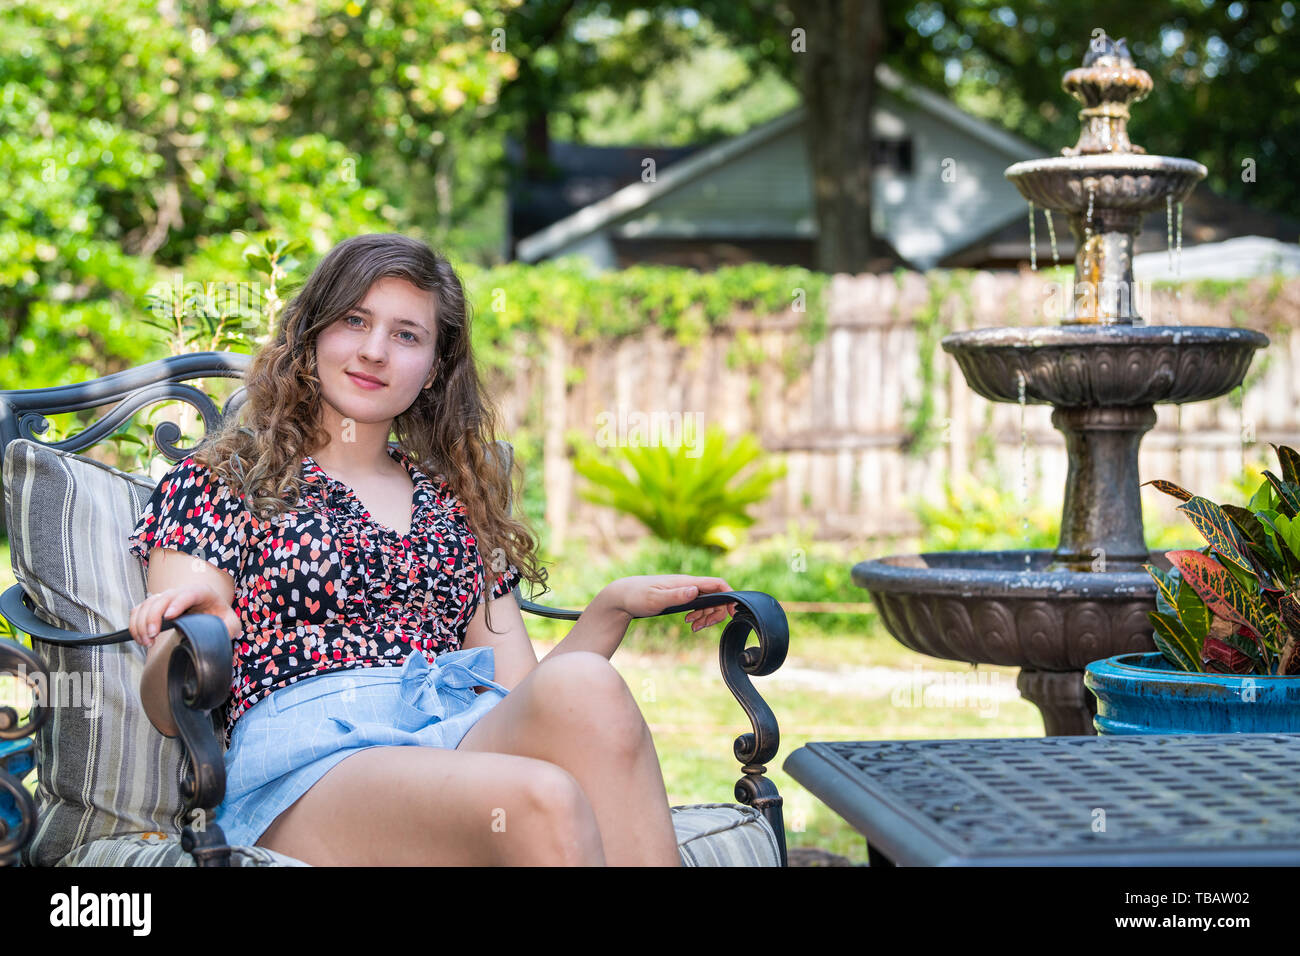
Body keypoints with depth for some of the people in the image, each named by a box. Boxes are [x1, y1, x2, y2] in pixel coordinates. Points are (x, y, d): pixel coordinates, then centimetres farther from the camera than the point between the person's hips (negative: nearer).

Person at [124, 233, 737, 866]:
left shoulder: (452, 501, 27)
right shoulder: (222, 481, 16)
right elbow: (171, 712, 4)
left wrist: (613, 608, 6)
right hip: (307, 760, -4)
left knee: (583, 687, -32)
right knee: (542, 799, -36)